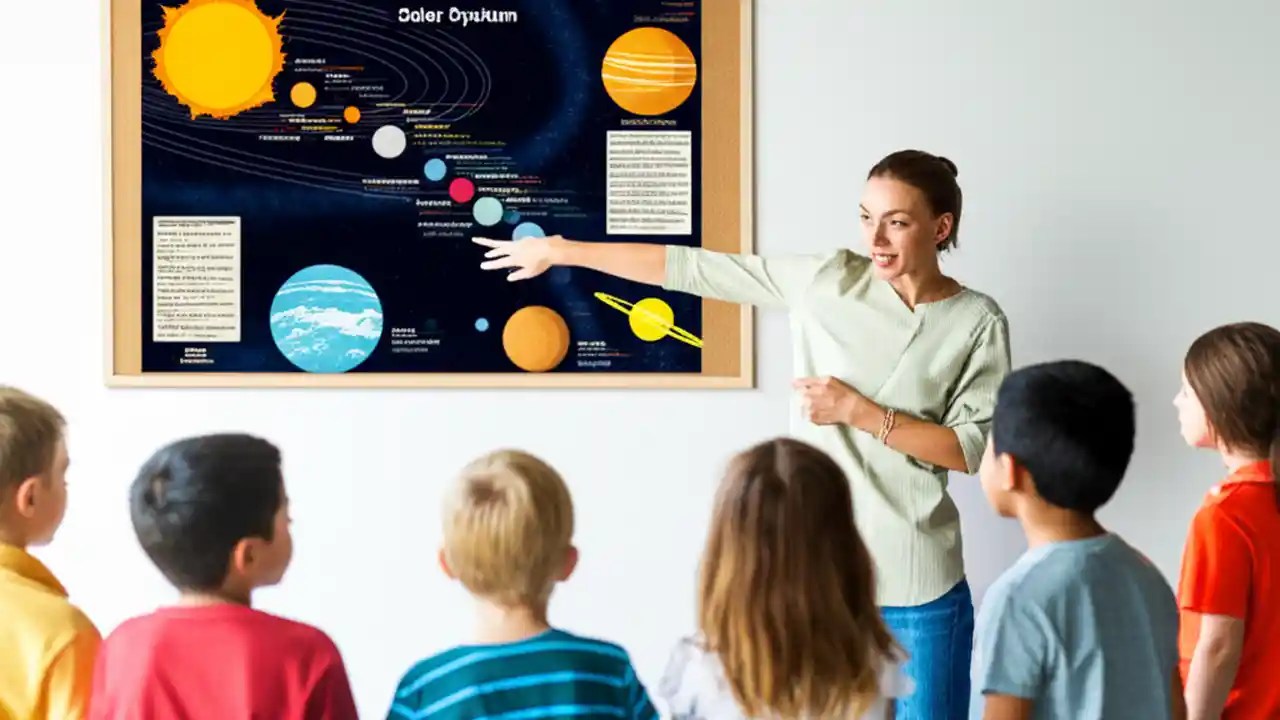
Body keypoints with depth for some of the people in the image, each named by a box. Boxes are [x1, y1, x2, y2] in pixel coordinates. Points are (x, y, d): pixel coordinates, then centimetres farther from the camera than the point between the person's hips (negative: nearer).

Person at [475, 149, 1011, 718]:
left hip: (916, 582, -1)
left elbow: (972, 449, -7)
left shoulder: (977, 323, -4)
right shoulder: (826, 280, -1)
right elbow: (692, 268, 1)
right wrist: (560, 251, 3)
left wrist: (859, 412, -15)